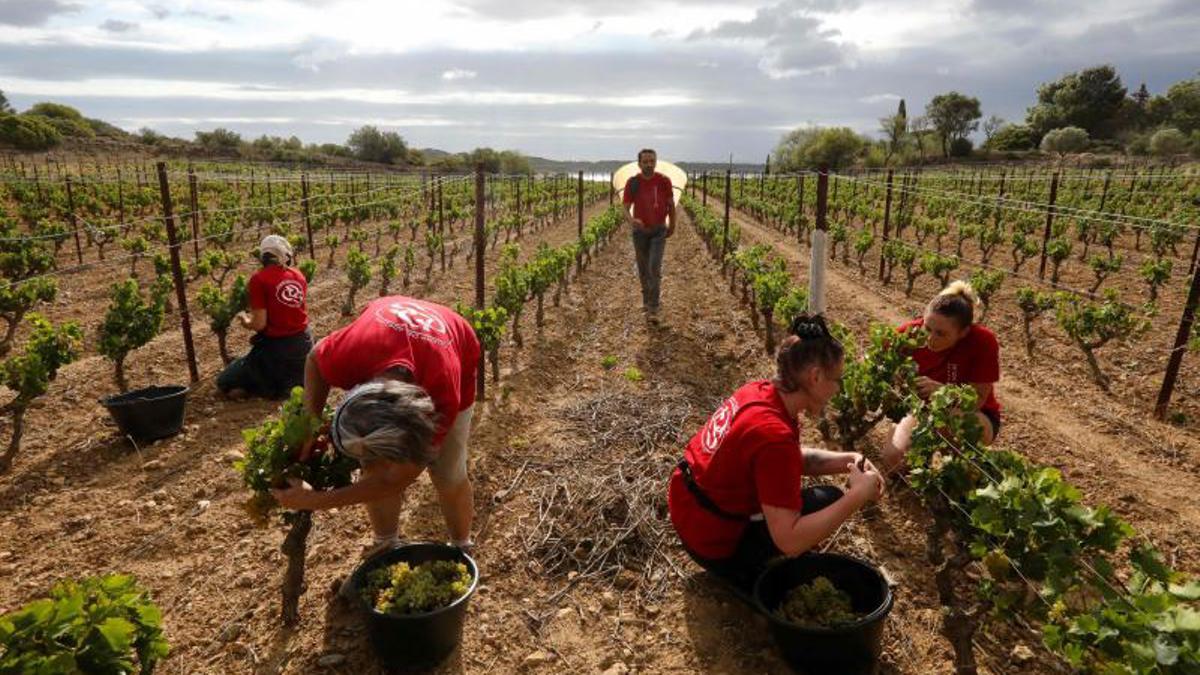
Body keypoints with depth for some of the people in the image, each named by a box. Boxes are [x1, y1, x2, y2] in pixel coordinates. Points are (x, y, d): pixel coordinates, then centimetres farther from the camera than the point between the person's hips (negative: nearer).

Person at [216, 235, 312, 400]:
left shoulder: (259, 279, -10)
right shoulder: (299, 275, 4)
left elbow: (259, 325, -11)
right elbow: (291, 313, 11)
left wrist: (244, 319, 11)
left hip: (275, 347, -5)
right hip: (303, 344, 6)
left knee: (225, 383, 11)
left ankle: (278, 388, -5)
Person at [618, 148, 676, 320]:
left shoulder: (664, 181, -10)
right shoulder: (633, 183, -9)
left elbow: (671, 204, 4)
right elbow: (624, 208, -11)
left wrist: (672, 226, 14)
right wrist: (631, 220, -33)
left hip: (659, 231, -2)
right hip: (640, 231, 2)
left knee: (655, 268, -15)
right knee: (643, 269, 13)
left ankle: (653, 309, -13)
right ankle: (646, 301, 33)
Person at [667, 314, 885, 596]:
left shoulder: (758, 390, -6)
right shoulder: (774, 435, -32)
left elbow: (797, 459, 11)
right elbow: (789, 540, -31)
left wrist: (847, 460, -5)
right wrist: (857, 496, -26)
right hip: (712, 541, -8)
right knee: (828, 500, -7)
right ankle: (739, 567, 1)